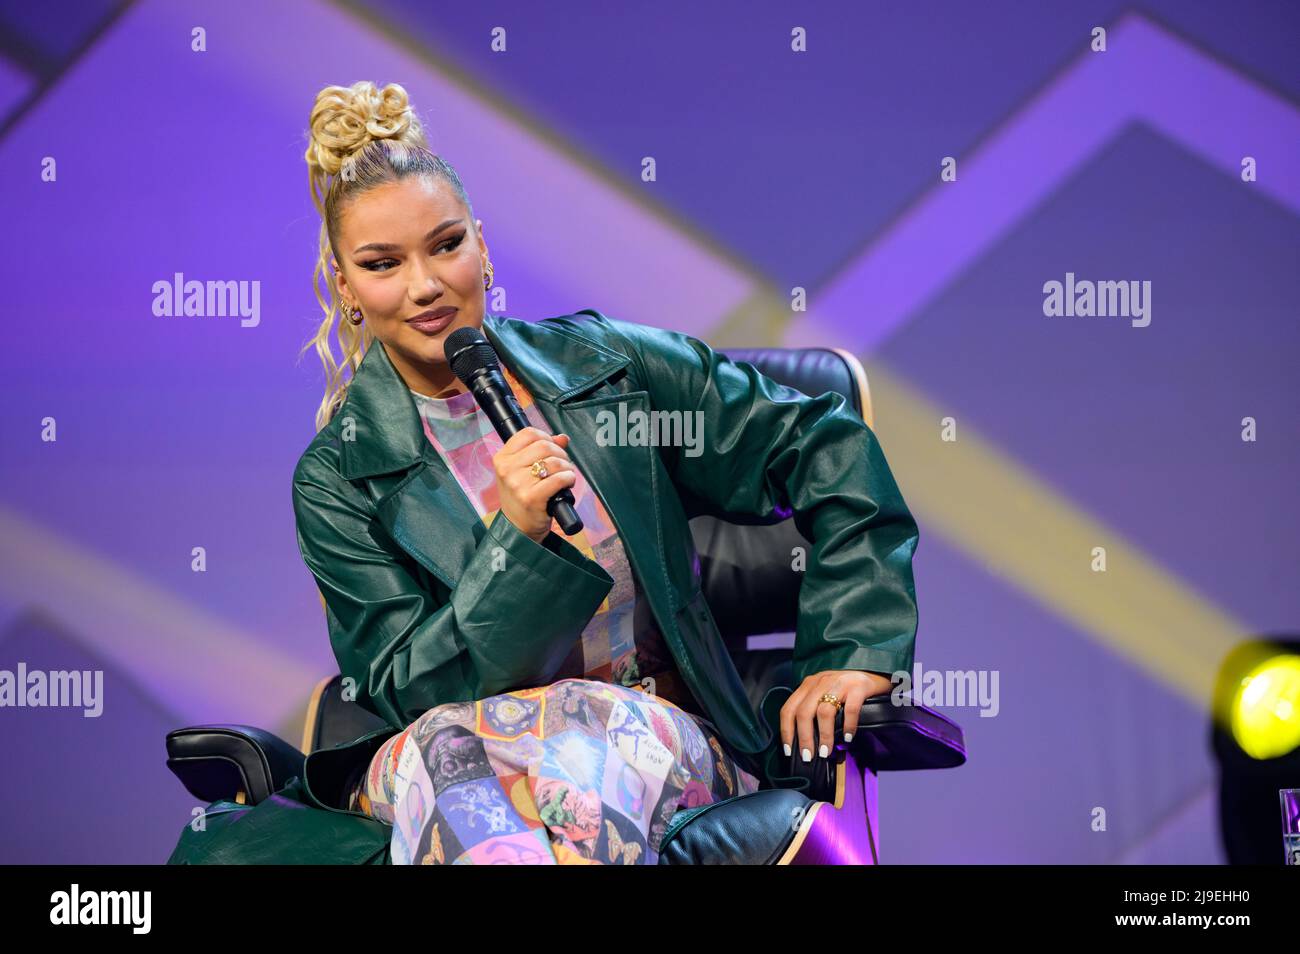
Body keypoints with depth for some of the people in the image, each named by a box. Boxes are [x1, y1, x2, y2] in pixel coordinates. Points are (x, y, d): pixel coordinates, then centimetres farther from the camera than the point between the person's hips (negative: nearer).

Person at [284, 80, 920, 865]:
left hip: (661, 732, 0)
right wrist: (519, 541, -20)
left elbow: (825, 446, 8)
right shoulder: (338, 480, 0)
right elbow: (408, 689, -6)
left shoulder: (604, 365, 3)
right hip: (439, 754, 0)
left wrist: (855, 646, -1)